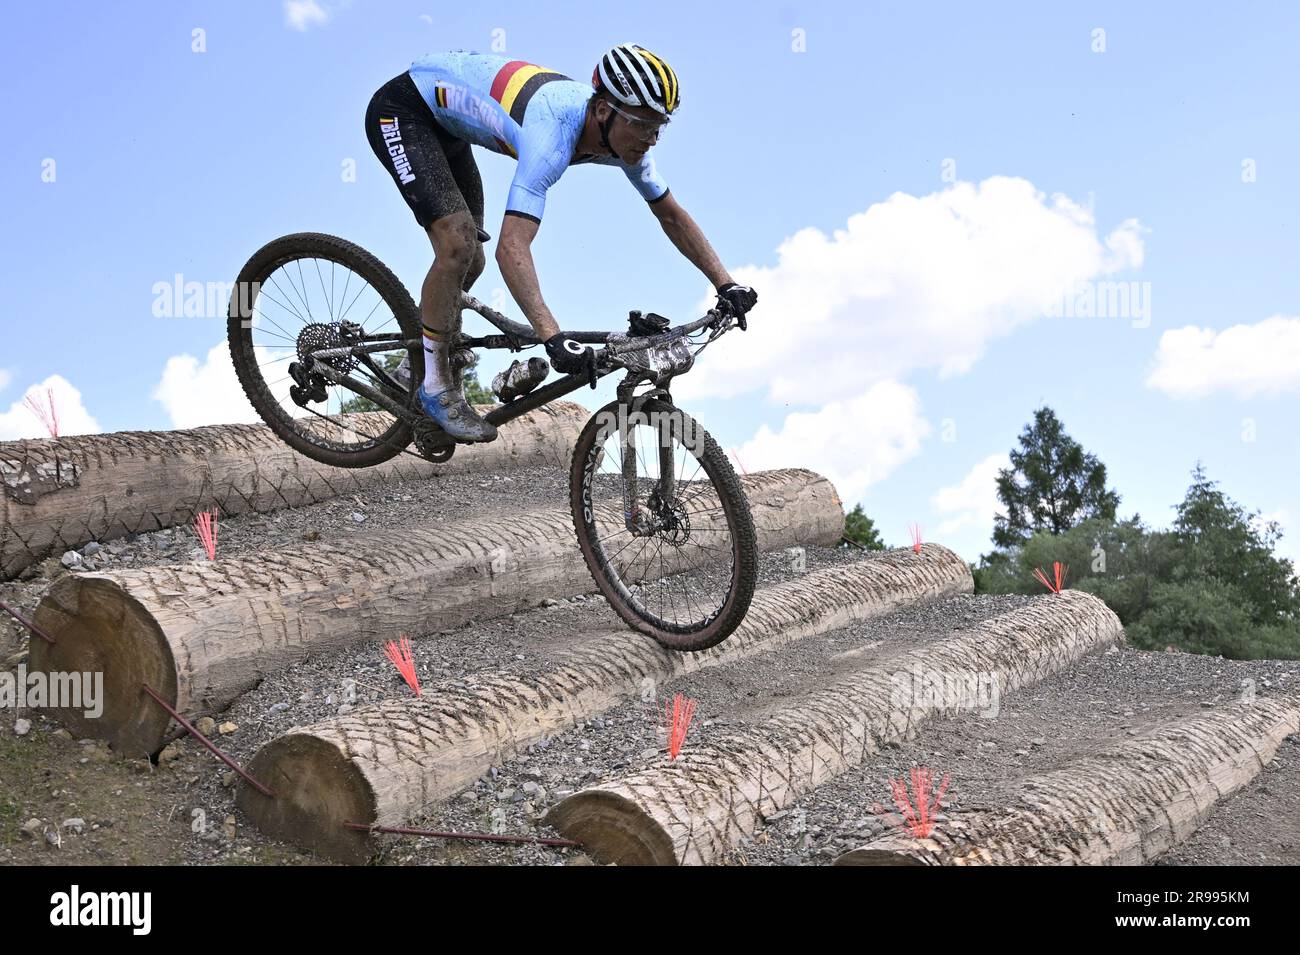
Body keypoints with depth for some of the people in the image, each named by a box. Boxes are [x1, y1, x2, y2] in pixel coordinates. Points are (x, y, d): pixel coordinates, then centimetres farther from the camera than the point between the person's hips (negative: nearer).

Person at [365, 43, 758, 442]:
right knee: (458, 242, -23)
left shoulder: (622, 134, -14)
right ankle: (435, 388, -6)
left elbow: (671, 215, 0)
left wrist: (725, 284, -7)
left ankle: (422, 362, 32)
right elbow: (512, 247, -47)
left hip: (445, 123, 9)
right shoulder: (553, 133, -39)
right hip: (402, 110, -8)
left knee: (470, 262, 9)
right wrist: (554, 338, -56)